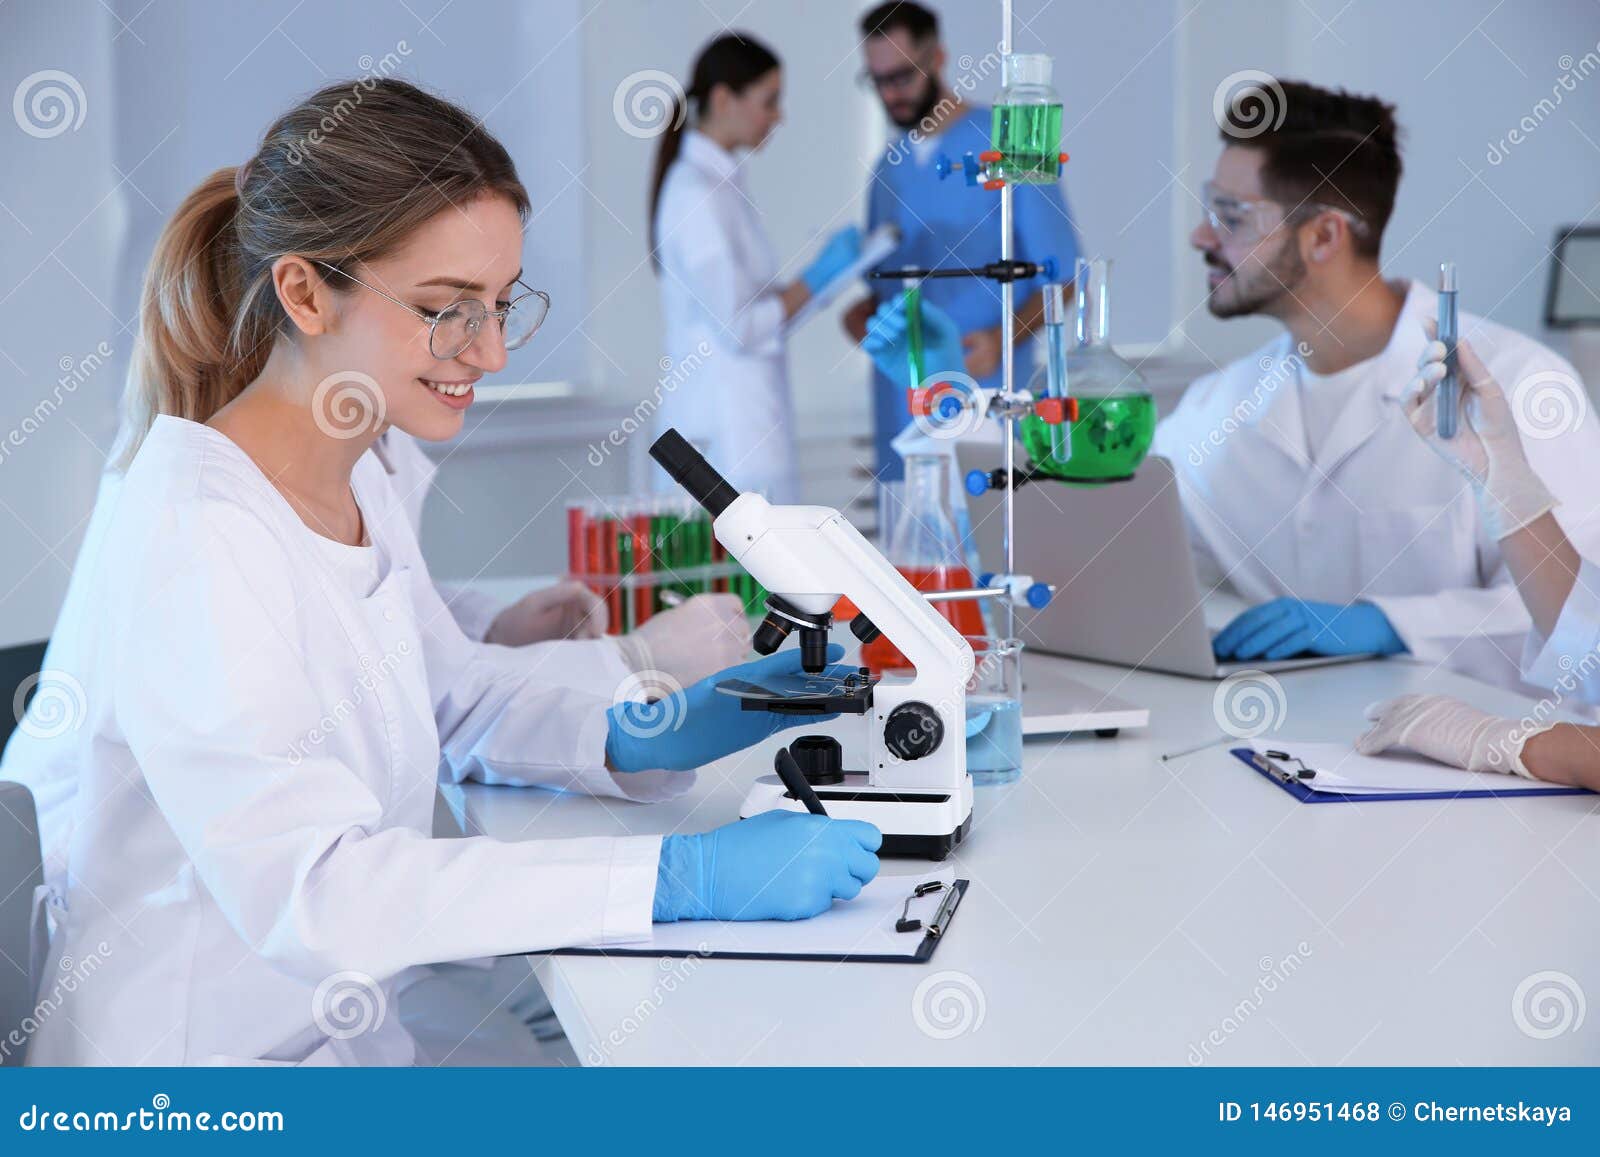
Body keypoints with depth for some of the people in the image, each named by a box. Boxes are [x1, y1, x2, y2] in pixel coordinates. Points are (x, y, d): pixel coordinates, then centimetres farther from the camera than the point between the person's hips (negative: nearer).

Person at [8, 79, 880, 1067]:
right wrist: (677, 877, -31)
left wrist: (645, 736, -3)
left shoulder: (360, 488, 4)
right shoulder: (191, 537, -23)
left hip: (353, 1031, 8)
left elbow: (459, 697, 17)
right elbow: (308, 890, -30)